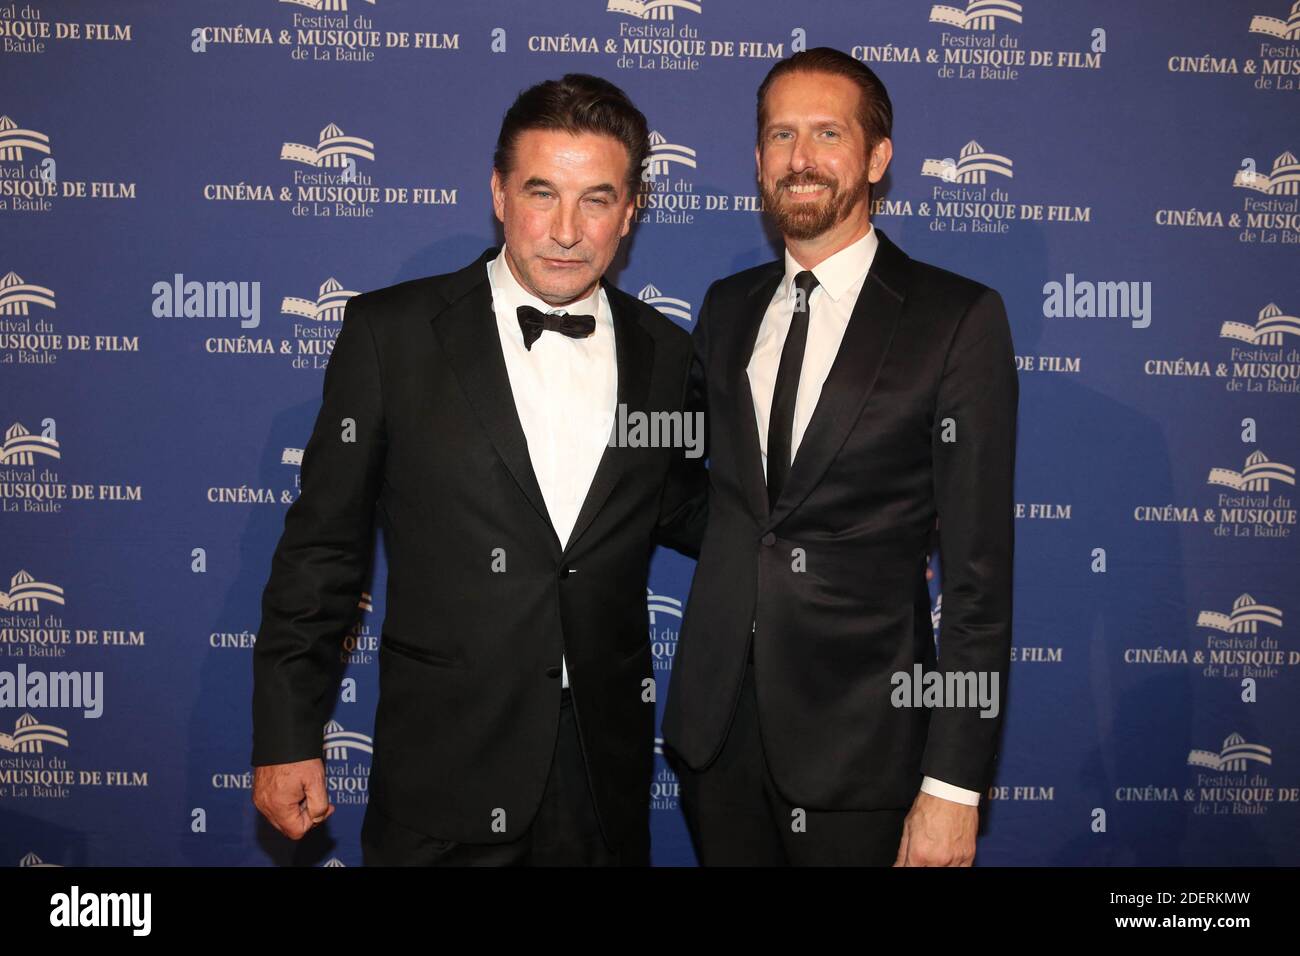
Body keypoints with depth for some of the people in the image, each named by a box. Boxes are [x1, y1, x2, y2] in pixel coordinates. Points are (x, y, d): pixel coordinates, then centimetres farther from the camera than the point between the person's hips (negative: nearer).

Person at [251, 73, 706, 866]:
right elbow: (322, 543, -3)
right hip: (444, 775, -2)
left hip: (608, 772, 3)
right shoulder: (392, 331, -6)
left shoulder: (666, 353, 2)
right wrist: (286, 739, -3)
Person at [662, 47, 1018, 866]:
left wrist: (954, 784, -13)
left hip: (860, 738, -4)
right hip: (717, 729, 4)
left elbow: (980, 573, -11)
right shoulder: (728, 307, 8)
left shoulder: (958, 317, -8)